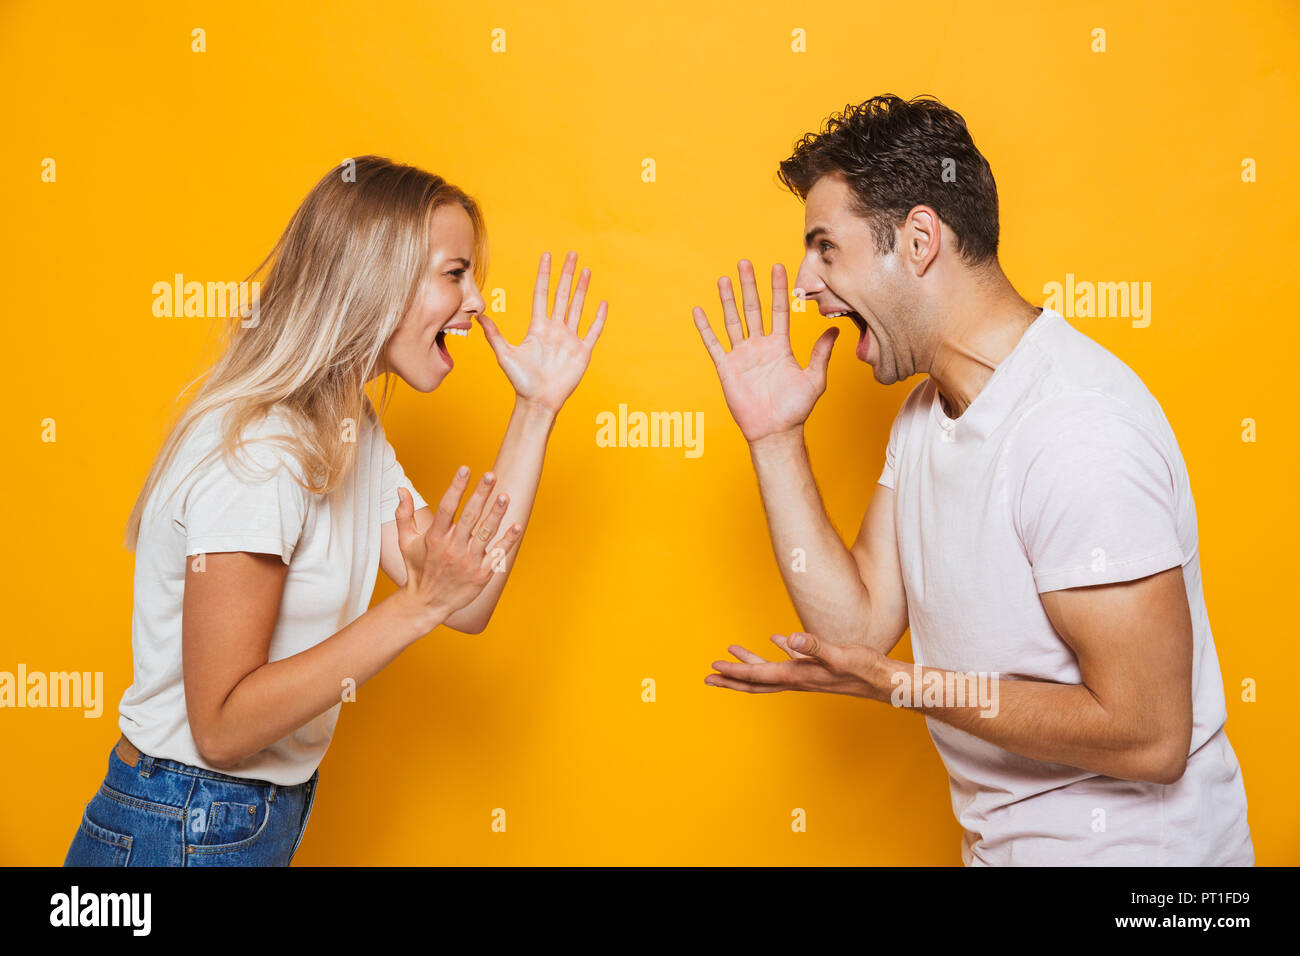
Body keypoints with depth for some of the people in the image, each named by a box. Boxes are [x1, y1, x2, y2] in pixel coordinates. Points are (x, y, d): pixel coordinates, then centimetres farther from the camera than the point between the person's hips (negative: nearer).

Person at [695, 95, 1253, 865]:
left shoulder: (1077, 425, -26)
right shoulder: (926, 411, 4)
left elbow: (1147, 735, -27)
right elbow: (860, 625, 0)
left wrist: (896, 684, -20)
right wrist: (775, 438, -3)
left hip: (1126, 843, -8)